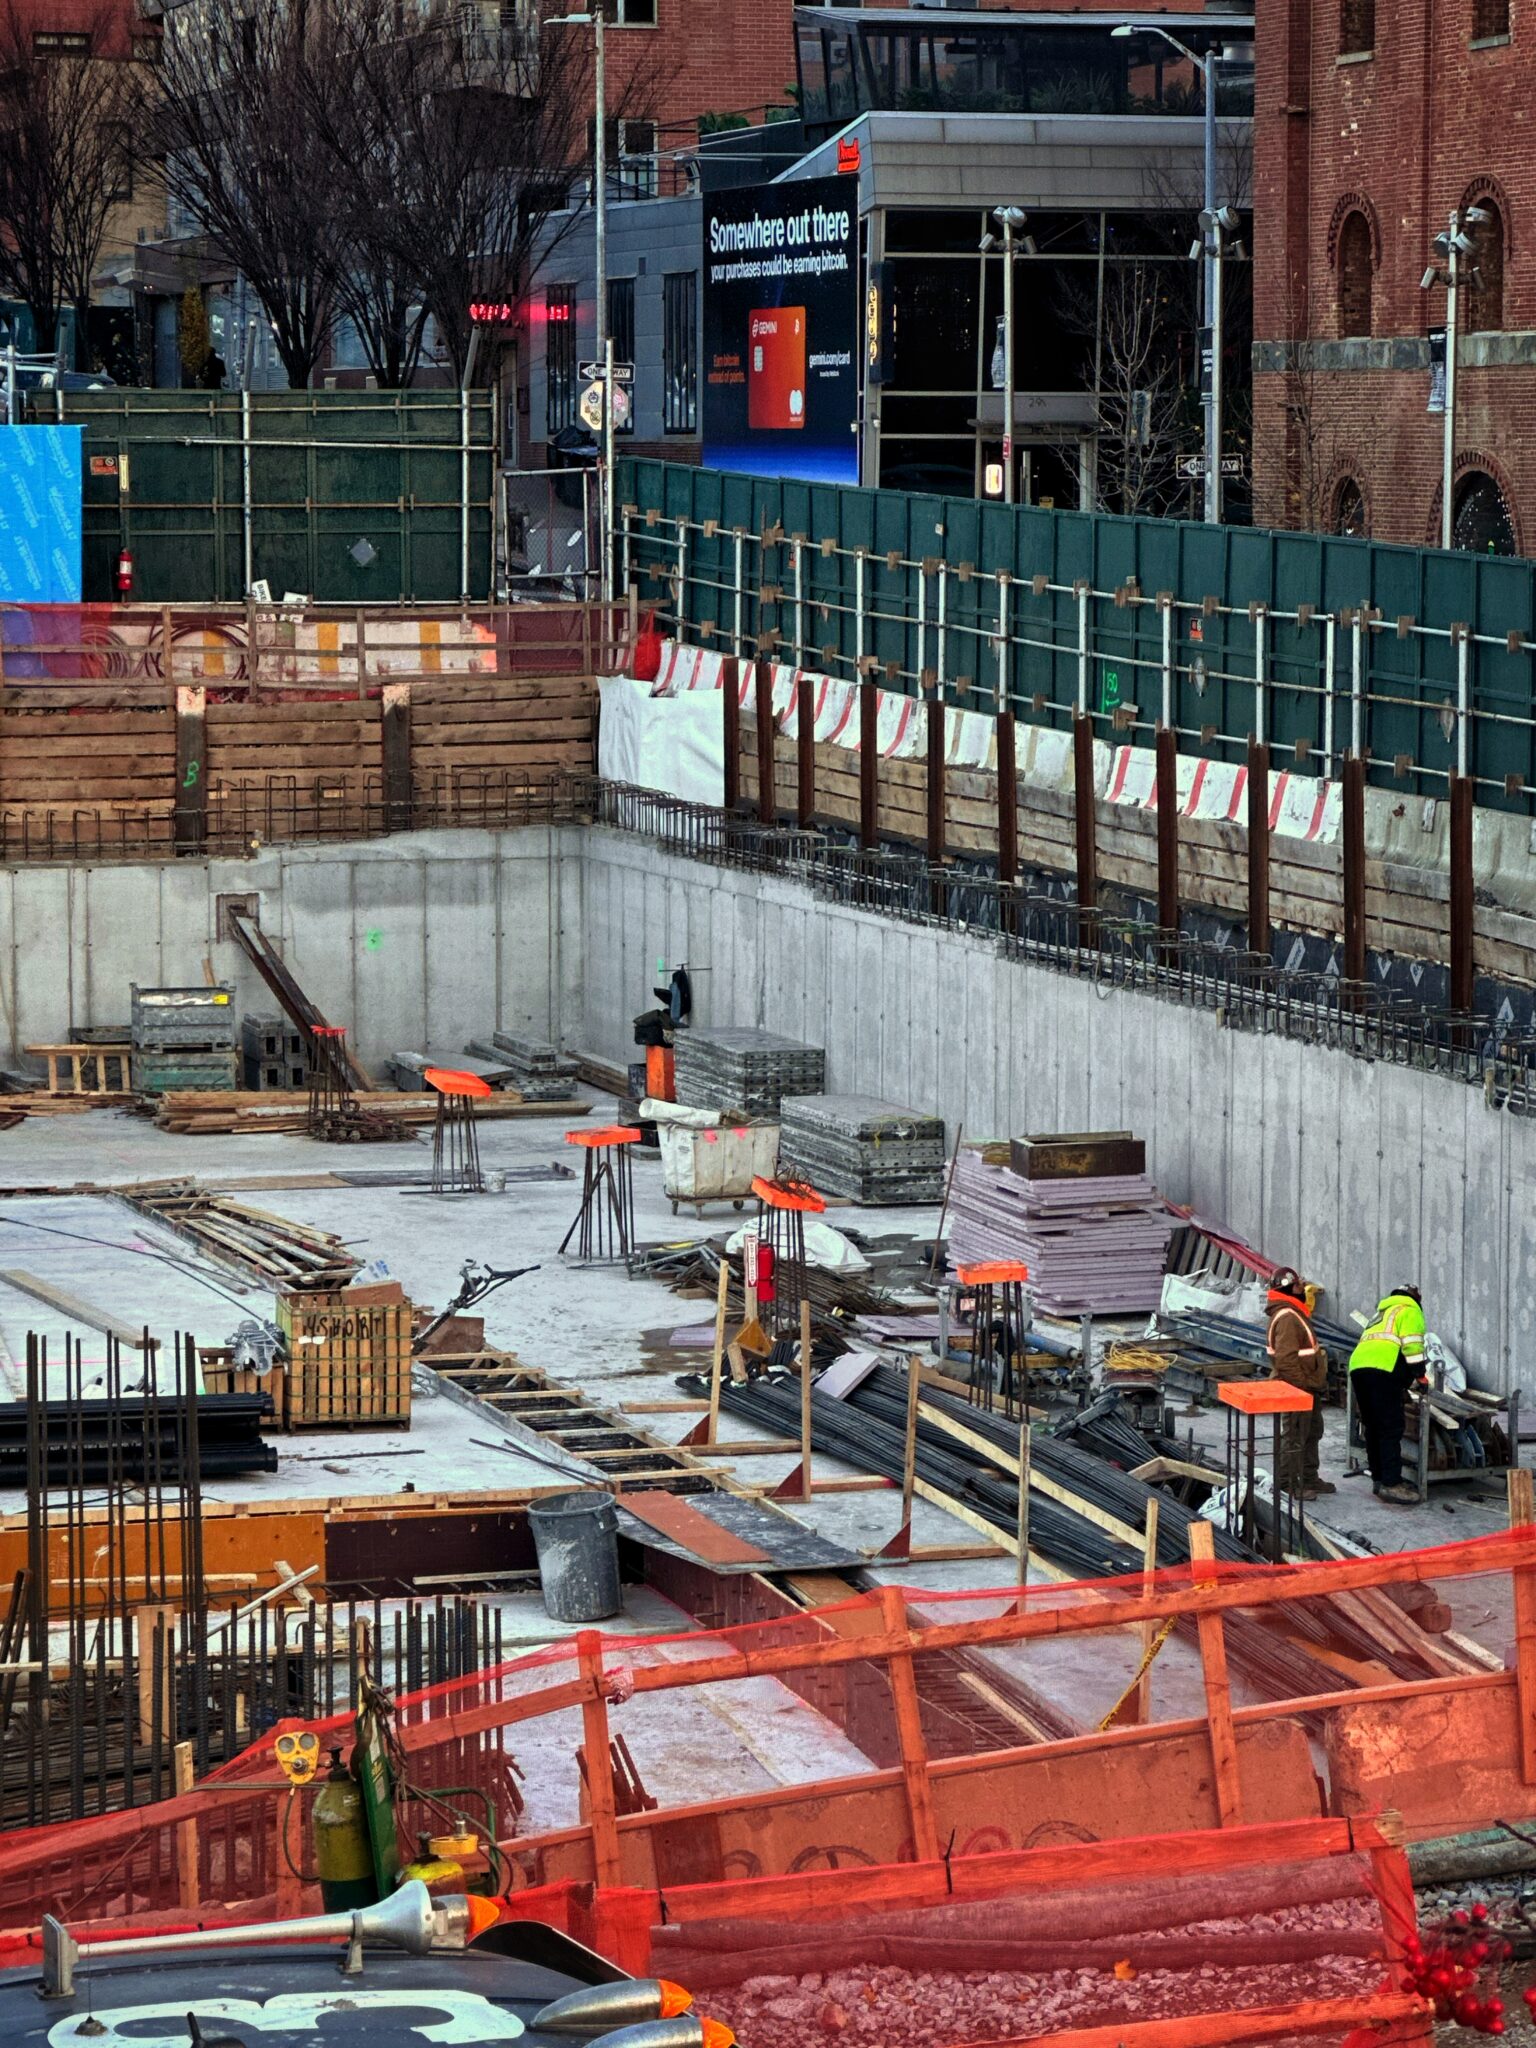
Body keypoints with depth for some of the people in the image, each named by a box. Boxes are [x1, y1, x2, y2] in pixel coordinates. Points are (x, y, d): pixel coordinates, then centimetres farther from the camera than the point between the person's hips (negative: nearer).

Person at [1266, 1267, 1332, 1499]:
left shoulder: (1296, 1314, 15)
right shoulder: (1286, 1318, -21)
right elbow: (1286, 1358, -26)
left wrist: (1318, 1382, 24)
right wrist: (1300, 1387, -25)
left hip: (1309, 1388, 11)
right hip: (1297, 1390, -11)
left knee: (1312, 1432, 19)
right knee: (1295, 1436, -5)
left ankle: (1310, 1478, 29)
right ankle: (1289, 1484, 1)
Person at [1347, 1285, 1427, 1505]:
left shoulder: (1383, 1312, 35)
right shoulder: (1410, 1311, 11)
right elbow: (1412, 1345, -3)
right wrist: (1419, 1374, 5)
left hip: (1357, 1366, 8)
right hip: (1382, 1371, -8)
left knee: (1373, 1428, 15)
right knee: (1391, 1430, -9)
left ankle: (1379, 1479, 19)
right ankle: (1391, 1484, -14)